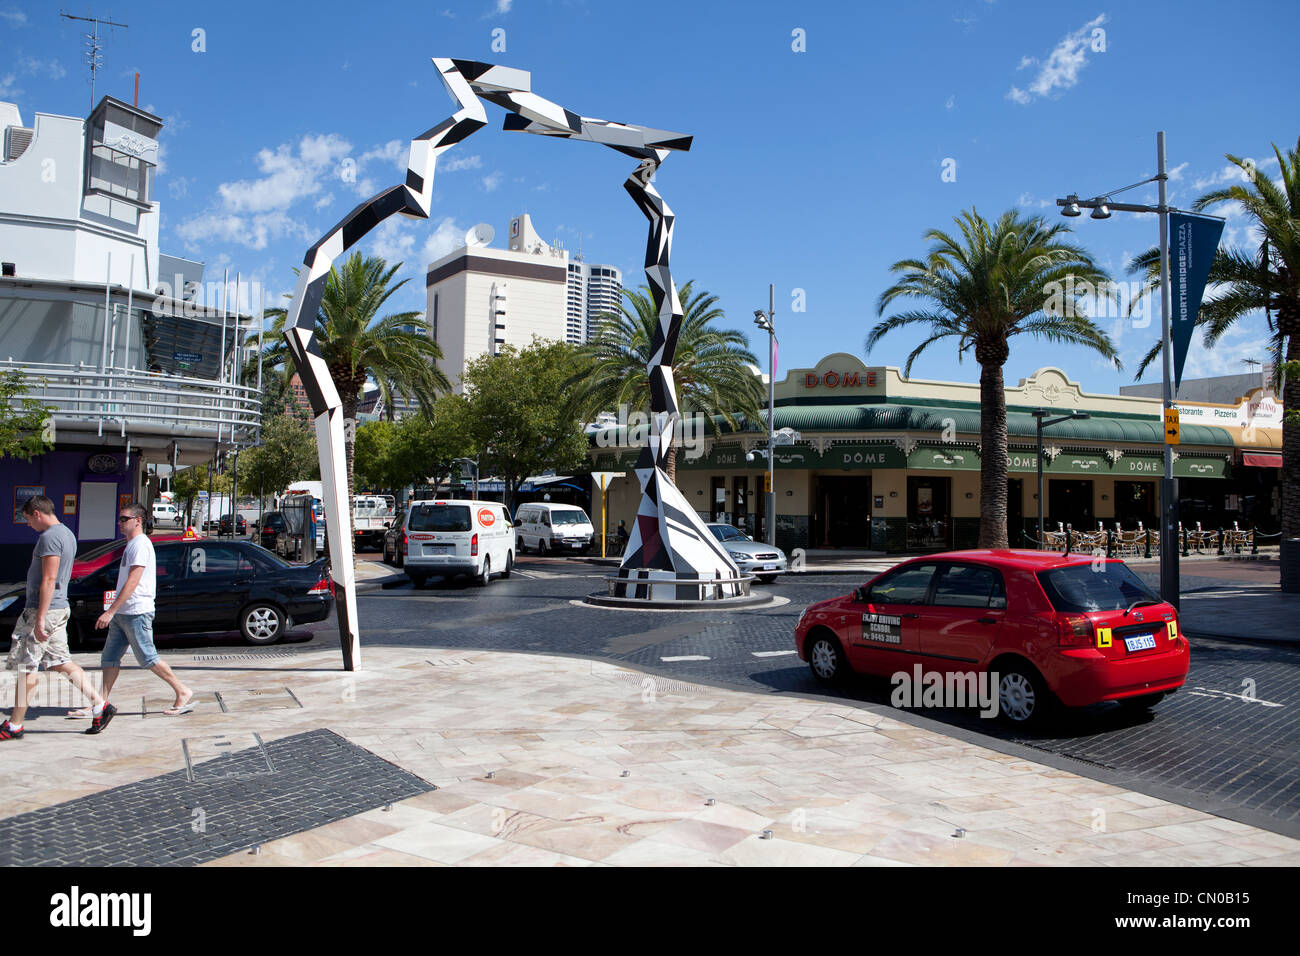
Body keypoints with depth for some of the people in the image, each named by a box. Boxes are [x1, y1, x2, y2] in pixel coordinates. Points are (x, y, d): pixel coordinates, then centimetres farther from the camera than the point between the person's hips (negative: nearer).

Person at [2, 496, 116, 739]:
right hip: (60, 609, 10)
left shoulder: (49, 537, -16)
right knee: (61, 662, 11)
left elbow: (49, 580, -21)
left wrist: (39, 619, -22)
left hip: (44, 609, -10)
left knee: (26, 667, 0)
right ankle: (100, 705, 6)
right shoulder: (67, 534, 15)